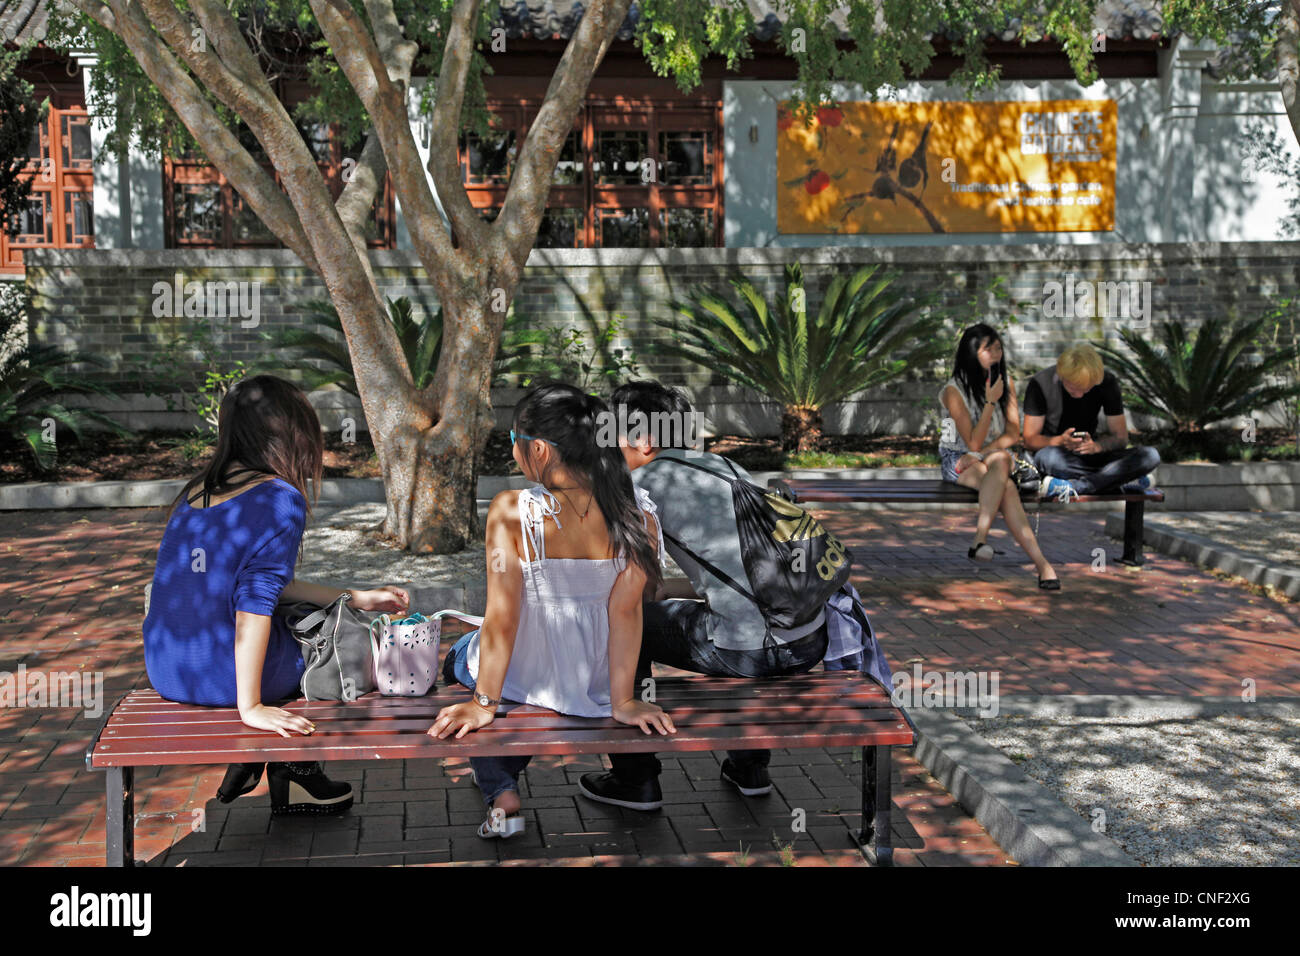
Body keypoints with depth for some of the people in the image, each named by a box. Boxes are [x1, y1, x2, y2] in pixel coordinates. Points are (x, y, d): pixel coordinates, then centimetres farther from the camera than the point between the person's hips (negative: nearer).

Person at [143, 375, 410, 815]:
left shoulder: (197, 490, 8)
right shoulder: (281, 499, -15)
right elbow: (255, 604, -22)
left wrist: (354, 597, 18)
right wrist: (250, 706, -19)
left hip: (166, 674, 7)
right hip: (226, 678, -7)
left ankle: (248, 762, 29)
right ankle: (291, 777, 28)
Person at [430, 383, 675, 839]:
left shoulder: (510, 512, -27)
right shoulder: (638, 515, -19)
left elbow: (501, 617, -21)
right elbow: (626, 611, -15)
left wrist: (484, 703, -9)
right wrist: (623, 701, -4)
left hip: (526, 680, -4)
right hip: (597, 683, 4)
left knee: (460, 656, 32)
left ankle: (502, 797, 20)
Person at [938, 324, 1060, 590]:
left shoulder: (1005, 382, 5)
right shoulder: (953, 391, -11)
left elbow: (1013, 434, 1)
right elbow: (973, 442, -16)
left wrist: (983, 453, -15)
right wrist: (991, 402, -22)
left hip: (995, 456, 4)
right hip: (957, 460, -4)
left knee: (1001, 461, -36)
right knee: (1006, 487, -34)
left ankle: (980, 538, -44)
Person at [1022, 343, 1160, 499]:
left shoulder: (1107, 382, -6)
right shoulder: (1041, 384, -13)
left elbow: (1121, 437, -3)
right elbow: (1030, 439, -10)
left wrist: (1096, 446, -26)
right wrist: (1060, 441, -31)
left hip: (1091, 456, 3)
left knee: (1150, 456, -22)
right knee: (1046, 457, -40)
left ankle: (1074, 486, -29)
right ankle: (1123, 481, -25)